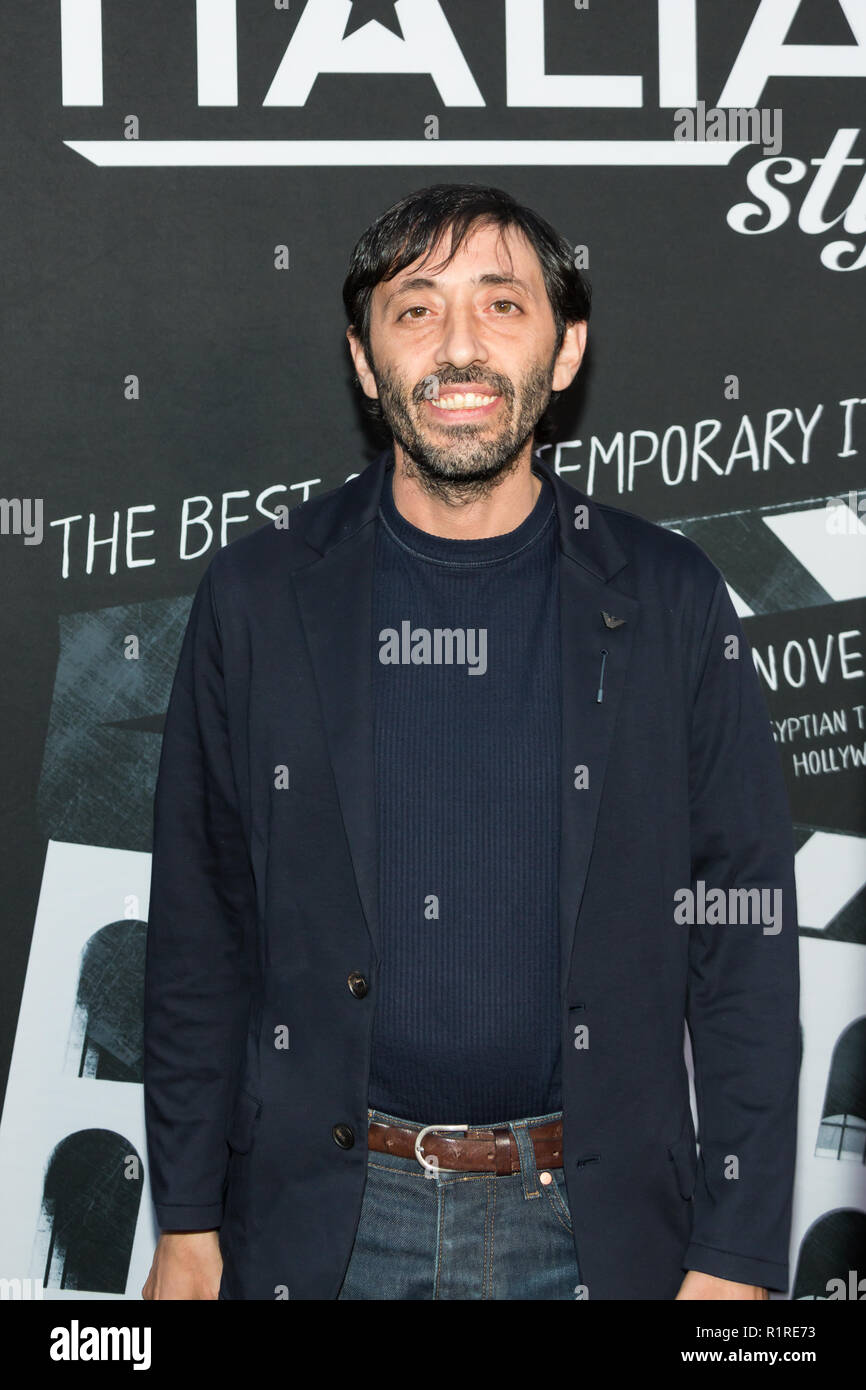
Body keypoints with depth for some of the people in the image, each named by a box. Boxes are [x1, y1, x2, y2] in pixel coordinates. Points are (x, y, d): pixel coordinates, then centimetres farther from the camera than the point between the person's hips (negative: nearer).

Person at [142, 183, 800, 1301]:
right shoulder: (257, 592, -2)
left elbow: (743, 937, -2)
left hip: (594, 1225, 0)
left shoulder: (671, 601, -3)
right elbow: (198, 929, 2)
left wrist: (736, 1261, -5)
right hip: (320, 1221, 1)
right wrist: (186, 1228, 1)